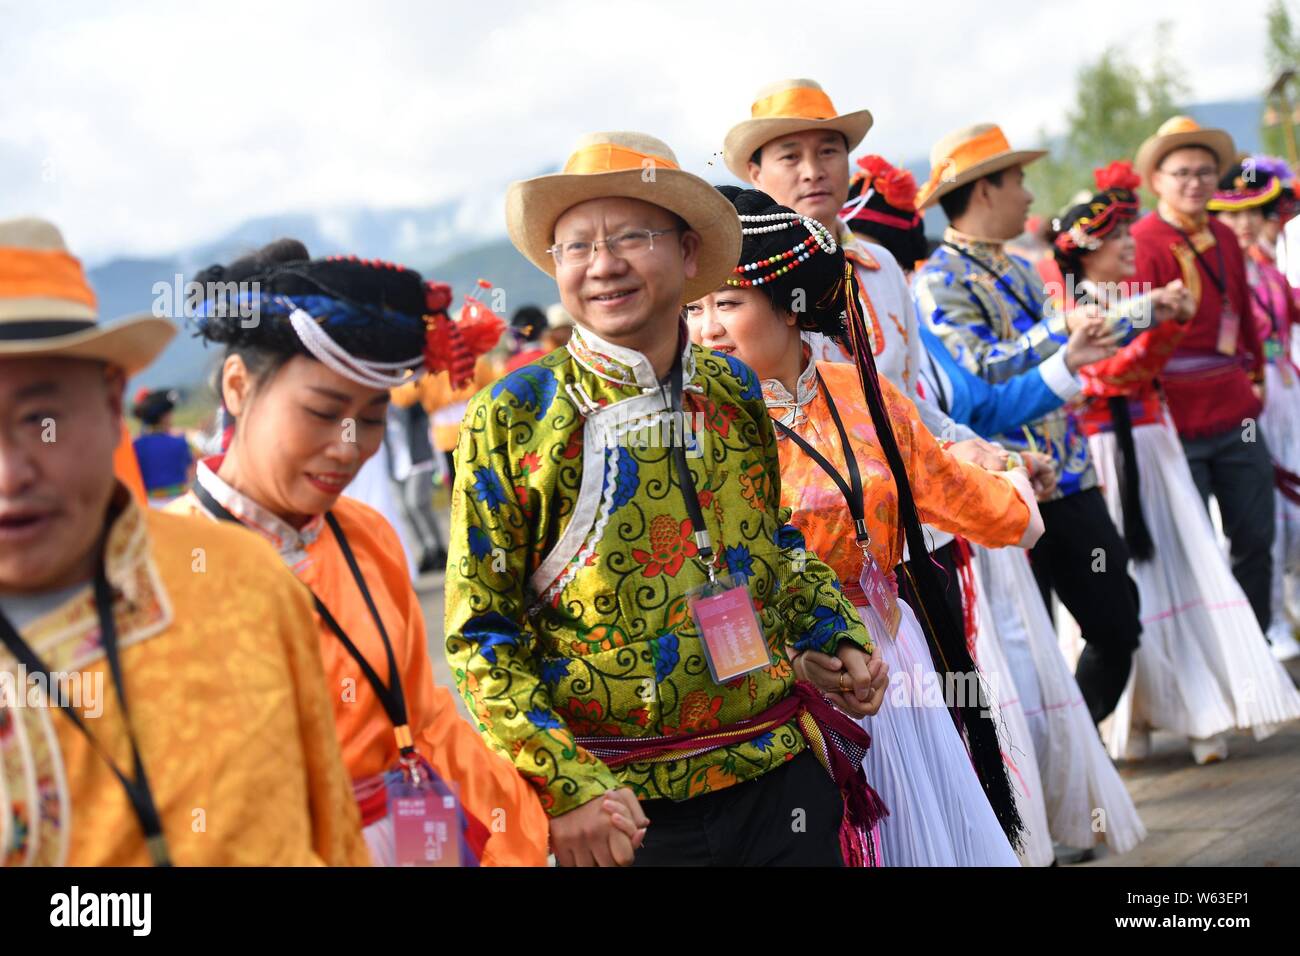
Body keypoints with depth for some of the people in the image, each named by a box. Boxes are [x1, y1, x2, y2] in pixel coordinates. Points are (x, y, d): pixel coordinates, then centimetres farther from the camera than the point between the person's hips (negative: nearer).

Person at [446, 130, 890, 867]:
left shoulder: (736, 394, 5)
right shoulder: (510, 420, -7)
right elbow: (481, 641, -7)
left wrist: (842, 637, 5)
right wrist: (568, 788, -15)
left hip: (784, 777, 4)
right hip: (629, 812, -3)